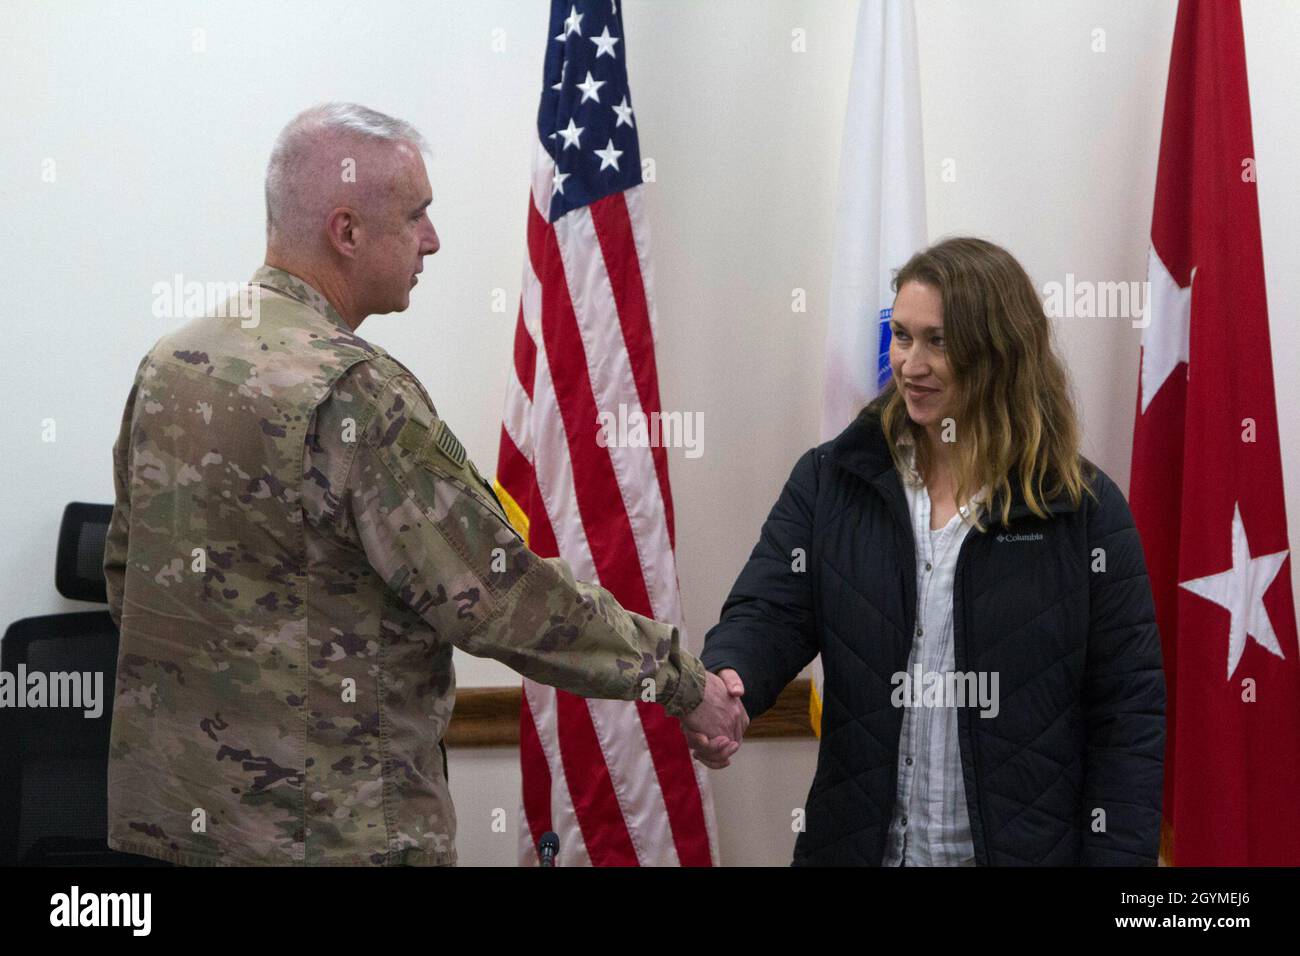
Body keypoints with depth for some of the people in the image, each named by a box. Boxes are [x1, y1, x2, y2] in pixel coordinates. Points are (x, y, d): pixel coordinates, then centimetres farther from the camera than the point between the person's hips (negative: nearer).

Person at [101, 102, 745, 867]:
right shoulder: (355, 395, -21)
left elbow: (125, 570, 14)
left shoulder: (169, 362, 4)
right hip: (328, 825, -8)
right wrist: (680, 678, -10)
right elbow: (501, 593, -20)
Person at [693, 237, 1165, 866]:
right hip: (857, 843, 2)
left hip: (1029, 849, -2)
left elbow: (1128, 710, -4)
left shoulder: (1084, 508, -4)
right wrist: (723, 684, -32)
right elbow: (766, 615, -9)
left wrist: (1118, 856, -10)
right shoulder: (829, 482, 1)